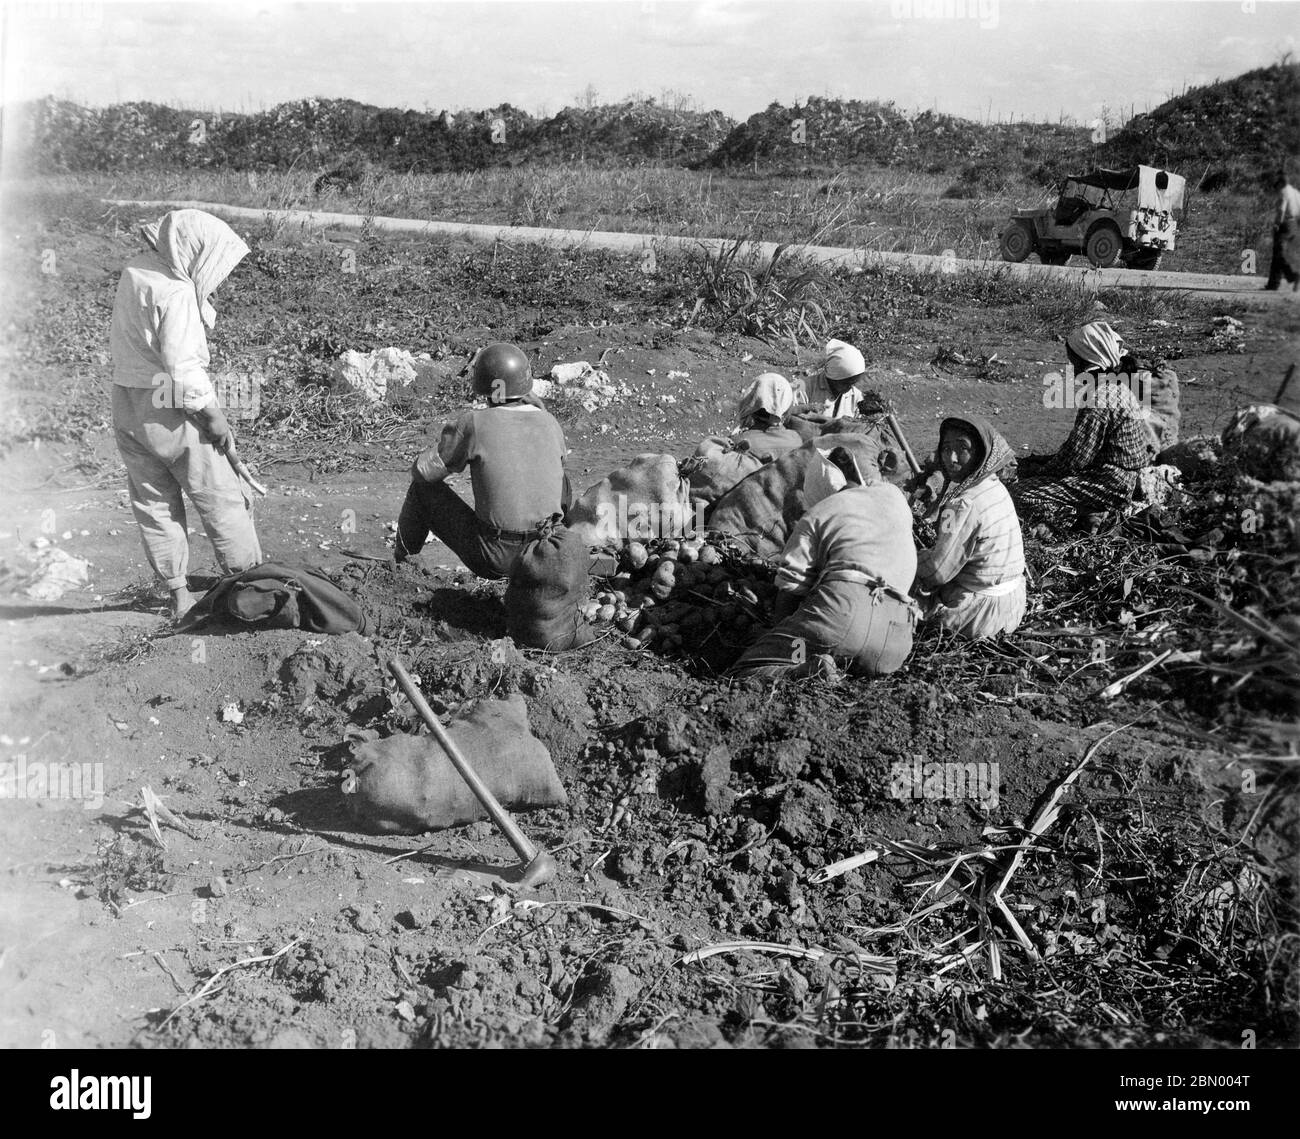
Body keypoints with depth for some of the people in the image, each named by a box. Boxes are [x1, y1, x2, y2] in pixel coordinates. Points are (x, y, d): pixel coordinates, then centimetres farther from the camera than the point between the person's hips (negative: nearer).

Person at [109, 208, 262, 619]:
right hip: (168, 409, -8)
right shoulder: (176, 292, -20)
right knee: (221, 498, 6)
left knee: (153, 500, 13)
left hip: (126, 406, 8)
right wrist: (212, 414, -15)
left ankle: (178, 593, 20)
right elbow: (182, 365, -24)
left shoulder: (135, 272, 6)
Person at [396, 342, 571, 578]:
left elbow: (423, 471, -1)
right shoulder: (551, 424, 0)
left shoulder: (472, 423, -14)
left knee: (423, 488, 15)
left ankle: (405, 551, 42)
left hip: (495, 558, -4)